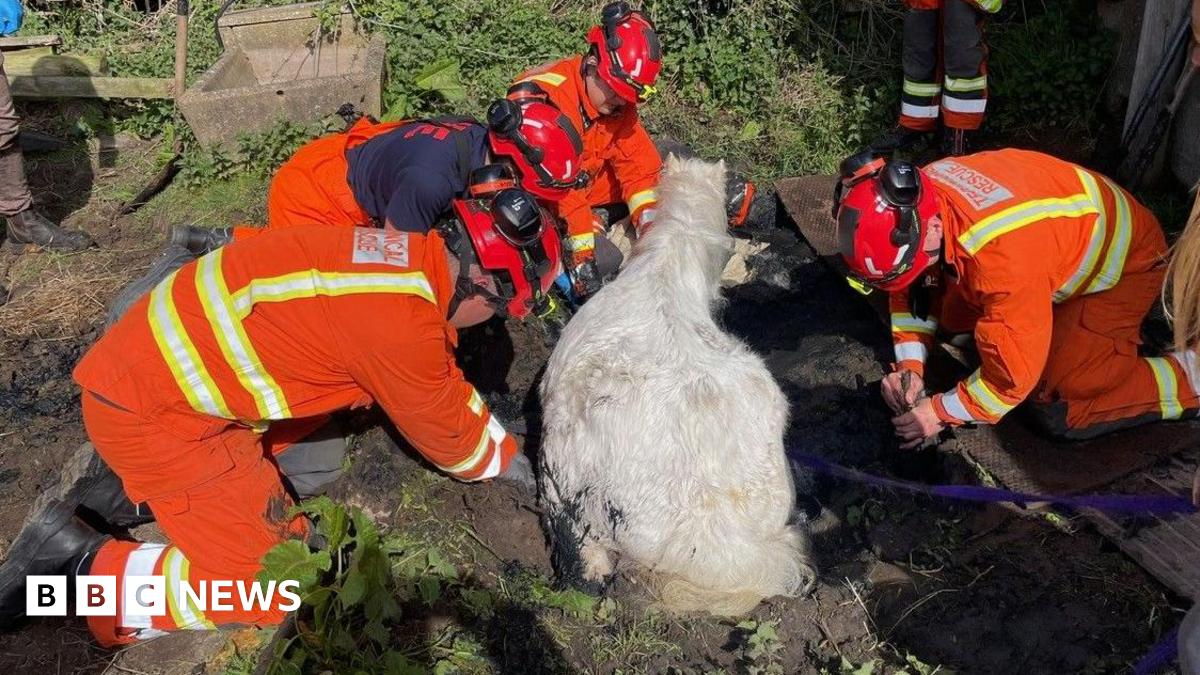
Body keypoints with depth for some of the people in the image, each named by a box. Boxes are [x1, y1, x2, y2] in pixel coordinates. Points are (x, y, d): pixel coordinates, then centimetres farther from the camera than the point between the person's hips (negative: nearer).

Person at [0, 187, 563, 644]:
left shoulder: (412, 252, 0)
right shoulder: (404, 322, -27)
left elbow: (448, 386, 15)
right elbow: (444, 431, -7)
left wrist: (508, 451, 22)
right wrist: (502, 463, 12)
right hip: (151, 411, -9)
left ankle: (121, 478, 21)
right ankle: (80, 562, 2)